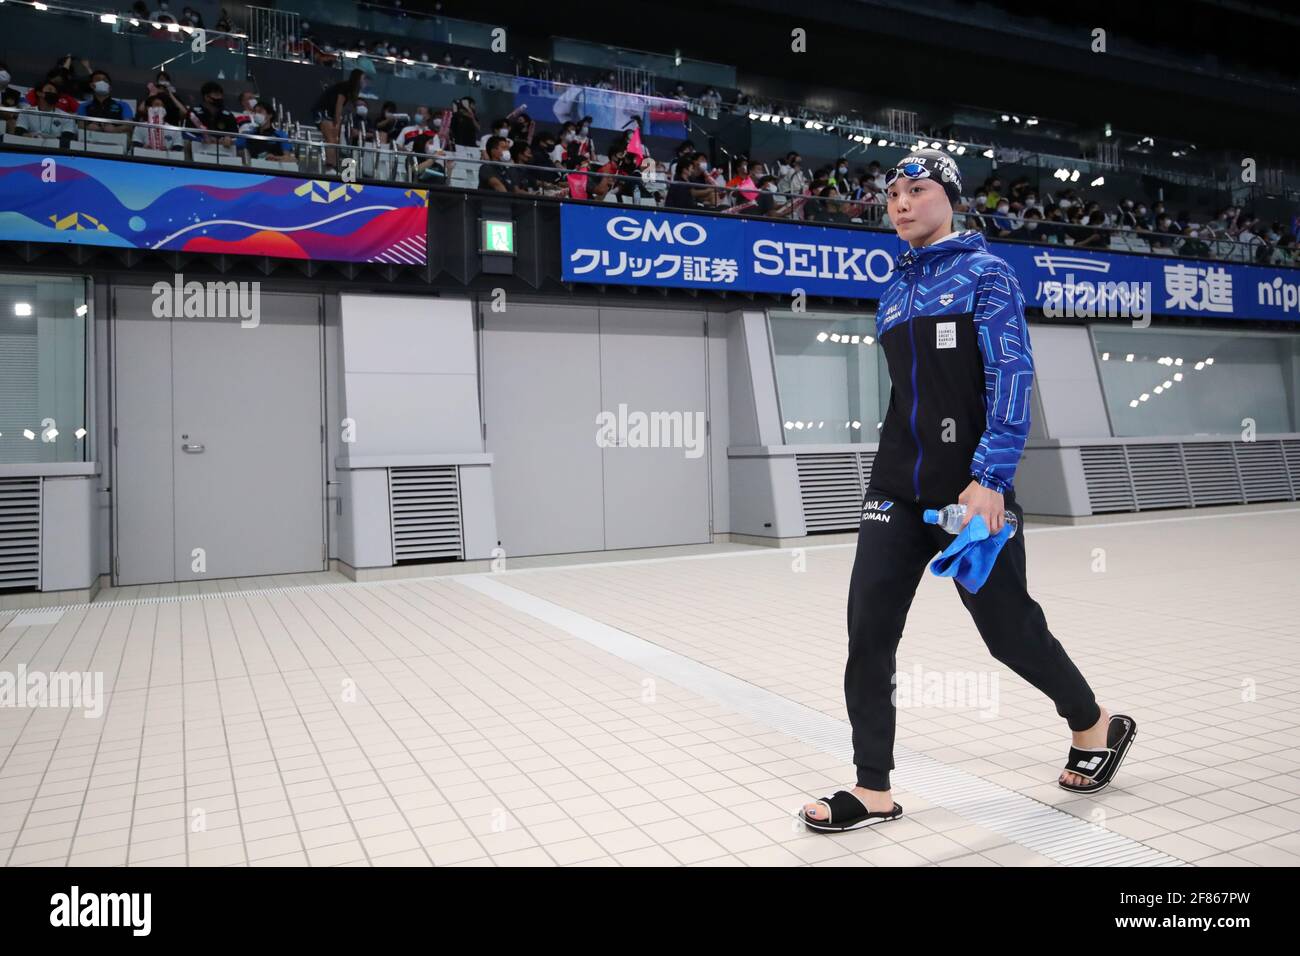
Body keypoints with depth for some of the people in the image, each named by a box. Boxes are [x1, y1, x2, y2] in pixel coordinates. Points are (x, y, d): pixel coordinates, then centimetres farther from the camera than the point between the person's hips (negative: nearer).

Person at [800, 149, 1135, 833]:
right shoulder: (893, 295, 16)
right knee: (868, 629, -3)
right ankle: (873, 790, 8)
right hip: (898, 490, 6)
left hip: (974, 490, -6)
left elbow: (1012, 379, -12)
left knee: (1008, 629, 6)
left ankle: (1097, 726, 35)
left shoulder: (984, 273, -3)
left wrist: (989, 477, -21)